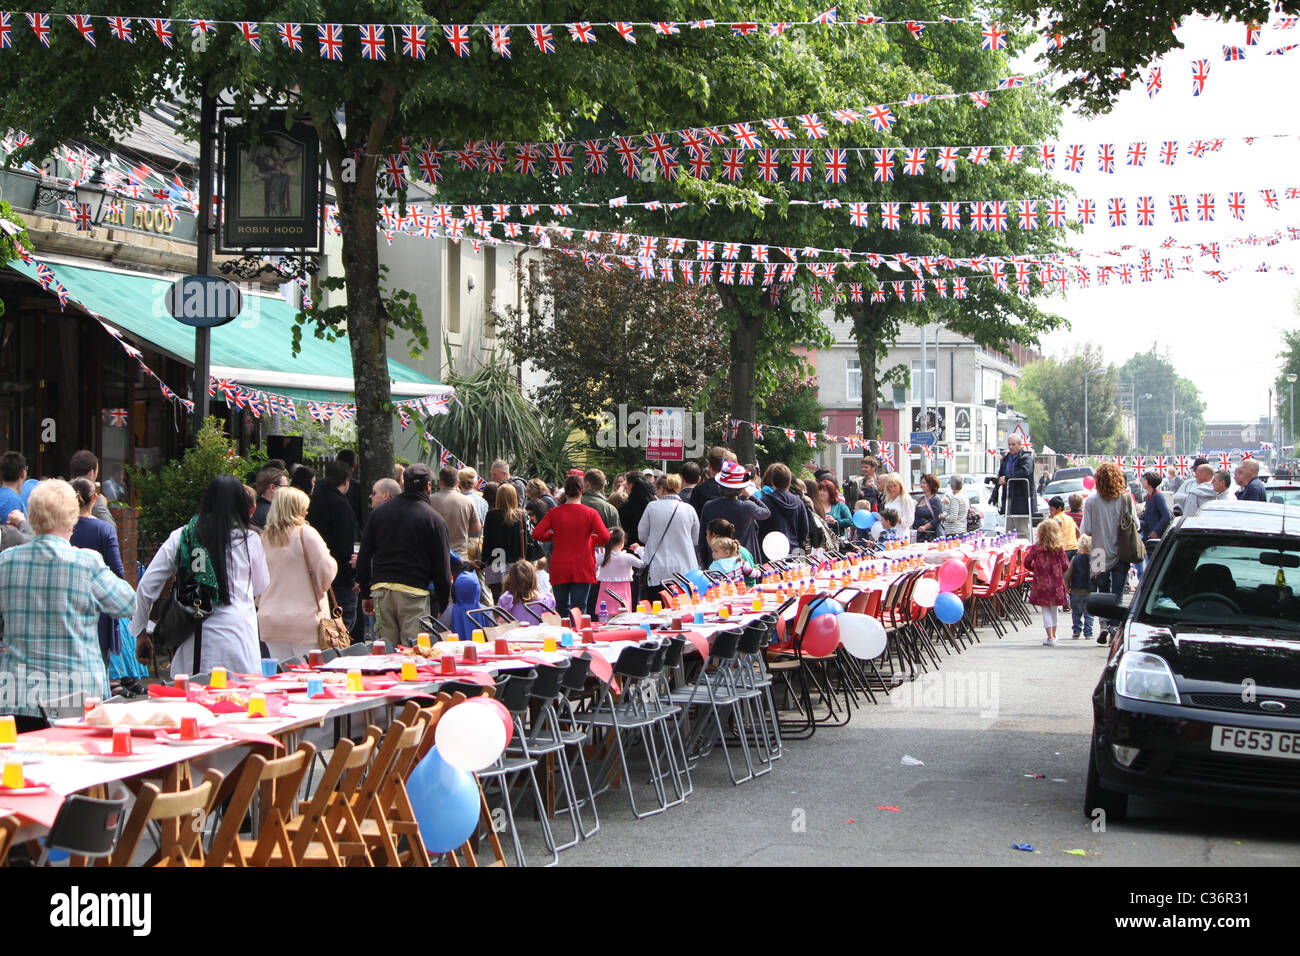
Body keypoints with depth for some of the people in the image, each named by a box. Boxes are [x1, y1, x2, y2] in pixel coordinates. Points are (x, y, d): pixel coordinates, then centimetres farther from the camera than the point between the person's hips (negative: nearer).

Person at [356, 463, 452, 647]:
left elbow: (364, 557, 13)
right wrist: (443, 606, 8)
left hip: (381, 589, 4)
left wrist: (365, 594, 20)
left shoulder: (378, 513, 9)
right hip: (414, 592, -4)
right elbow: (441, 567, -1)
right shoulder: (434, 519, -3)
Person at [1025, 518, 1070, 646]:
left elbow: (1027, 563, -1)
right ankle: (1053, 635, 27)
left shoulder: (1036, 548, -5)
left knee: (1046, 610, 4)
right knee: (1054, 609, 15)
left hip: (1041, 584, -1)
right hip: (1056, 583, 1)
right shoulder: (1059, 549, -5)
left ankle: (1050, 637, -2)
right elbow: (1066, 566, -3)